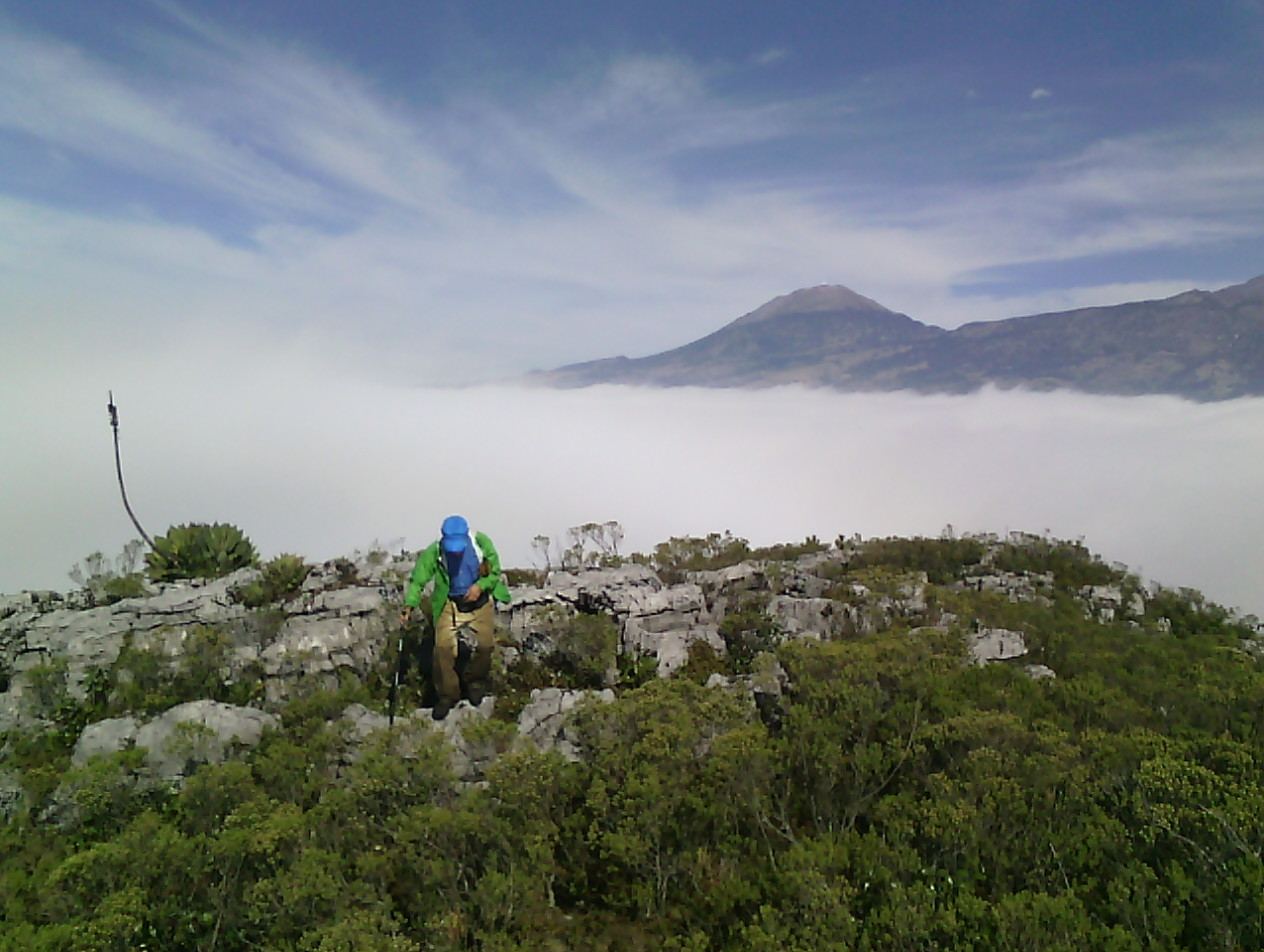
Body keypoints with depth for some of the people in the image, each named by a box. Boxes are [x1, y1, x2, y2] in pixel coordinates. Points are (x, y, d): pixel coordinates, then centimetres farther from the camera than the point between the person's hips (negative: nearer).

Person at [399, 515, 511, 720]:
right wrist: (409, 605, -27)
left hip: (480, 600, 1)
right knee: (443, 647, -12)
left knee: (485, 643, -6)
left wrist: (481, 586, -20)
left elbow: (495, 570, -3)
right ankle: (447, 695, 7)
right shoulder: (434, 552, -18)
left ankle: (476, 681, 24)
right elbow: (418, 580, -14)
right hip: (450, 603, -1)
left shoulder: (481, 542, -16)